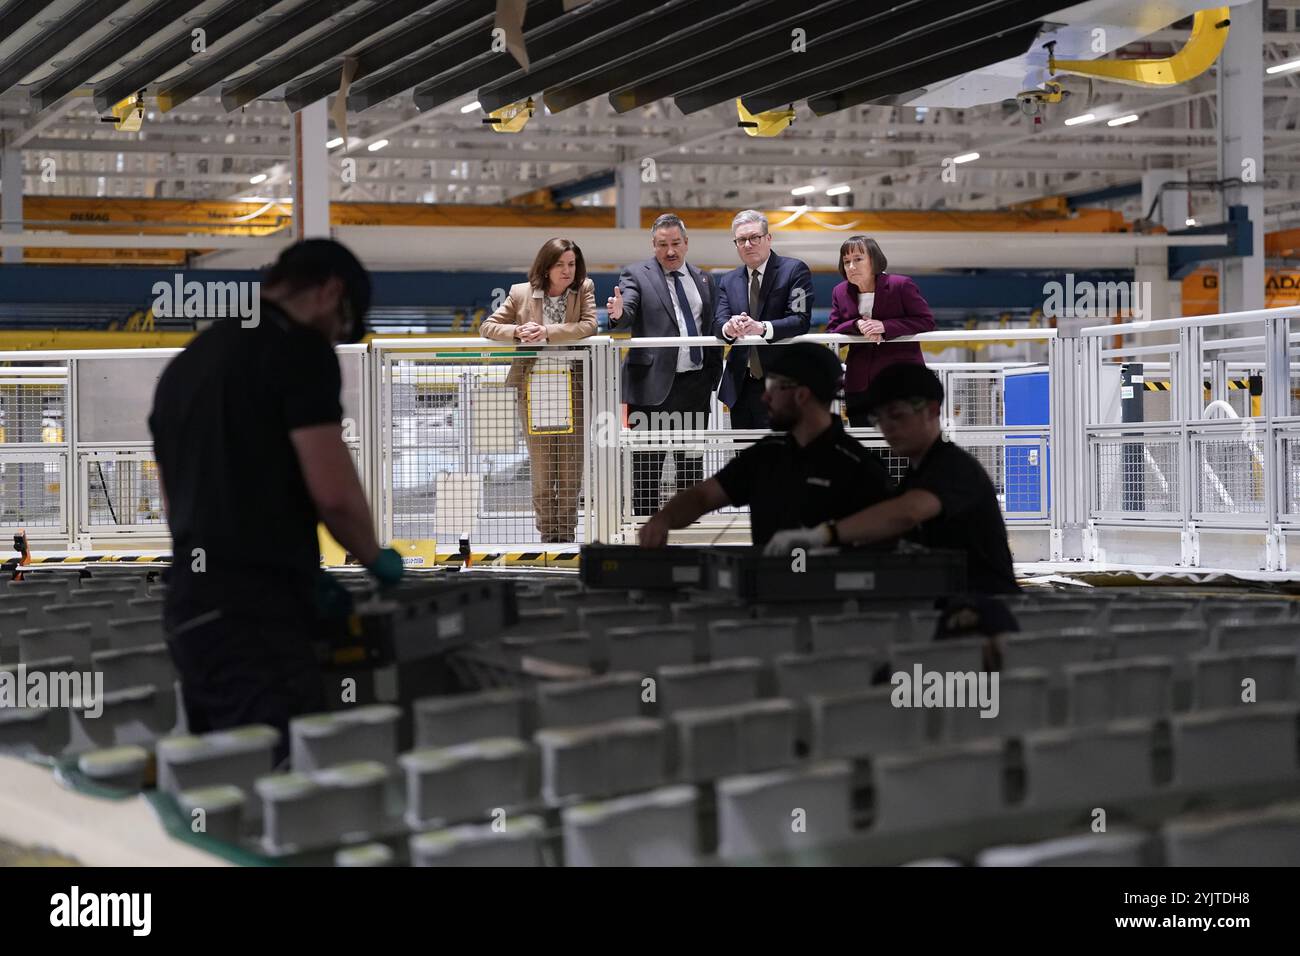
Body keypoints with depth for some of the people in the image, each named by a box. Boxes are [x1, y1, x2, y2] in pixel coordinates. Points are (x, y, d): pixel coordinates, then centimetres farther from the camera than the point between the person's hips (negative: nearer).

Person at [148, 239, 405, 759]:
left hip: (191, 606, 9)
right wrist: (376, 558, 8)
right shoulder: (298, 349, -5)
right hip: (254, 614, -9)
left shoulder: (184, 362, 21)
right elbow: (333, 491, -12)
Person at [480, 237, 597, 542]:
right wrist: (517, 331, -13)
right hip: (533, 389, 0)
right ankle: (547, 533, 9)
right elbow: (487, 327, 6)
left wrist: (548, 331, -18)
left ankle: (567, 533, 9)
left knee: (571, 466, 1)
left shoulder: (585, 289, 4)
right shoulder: (521, 294, 4)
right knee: (542, 468, 2)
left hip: (573, 387, 0)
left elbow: (588, 326, -10)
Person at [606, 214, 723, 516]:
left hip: (695, 387, 4)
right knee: (647, 468, -1)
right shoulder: (636, 275, 0)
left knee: (692, 466, 11)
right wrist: (619, 313, -40)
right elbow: (629, 312, -16)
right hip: (653, 386, -4)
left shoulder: (703, 279, 13)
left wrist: (713, 375, 7)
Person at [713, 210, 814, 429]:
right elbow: (717, 322, 4)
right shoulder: (728, 281, 15)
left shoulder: (794, 270, -1)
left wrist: (762, 328, -28)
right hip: (740, 386, 5)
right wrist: (728, 327, -22)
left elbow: (801, 320, -11)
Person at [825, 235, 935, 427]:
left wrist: (885, 326, -18)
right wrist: (857, 325, -14)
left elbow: (927, 321, -7)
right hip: (859, 387, 4)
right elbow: (831, 334, 7)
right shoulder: (840, 293, 11)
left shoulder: (901, 285, -3)